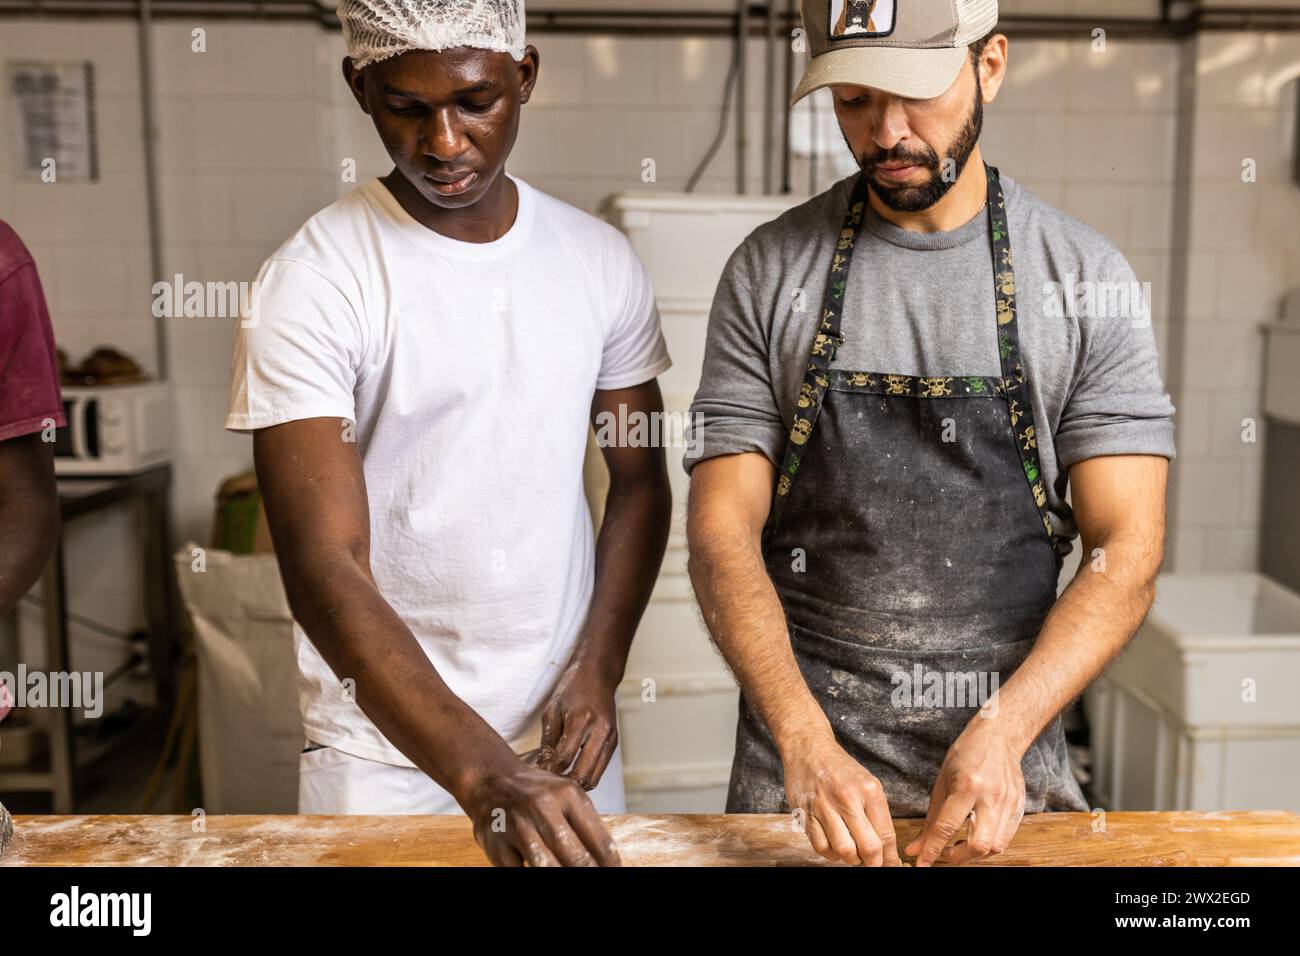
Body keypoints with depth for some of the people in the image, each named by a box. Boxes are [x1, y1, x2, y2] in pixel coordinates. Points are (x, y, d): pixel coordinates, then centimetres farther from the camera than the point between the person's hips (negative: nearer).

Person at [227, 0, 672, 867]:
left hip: (565, 728, 4)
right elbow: (325, 569, -20)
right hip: (385, 748, -3)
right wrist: (484, 776, -29)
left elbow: (640, 480, 7)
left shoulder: (601, 261, -1)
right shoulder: (310, 284, -15)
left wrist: (600, 668, -5)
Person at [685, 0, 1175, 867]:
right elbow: (724, 531, -9)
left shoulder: (1088, 279, -5)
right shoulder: (769, 272, -4)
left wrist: (1002, 731, -20)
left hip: (1005, 762, 1)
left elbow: (1127, 549, -7)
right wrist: (803, 740, -21)